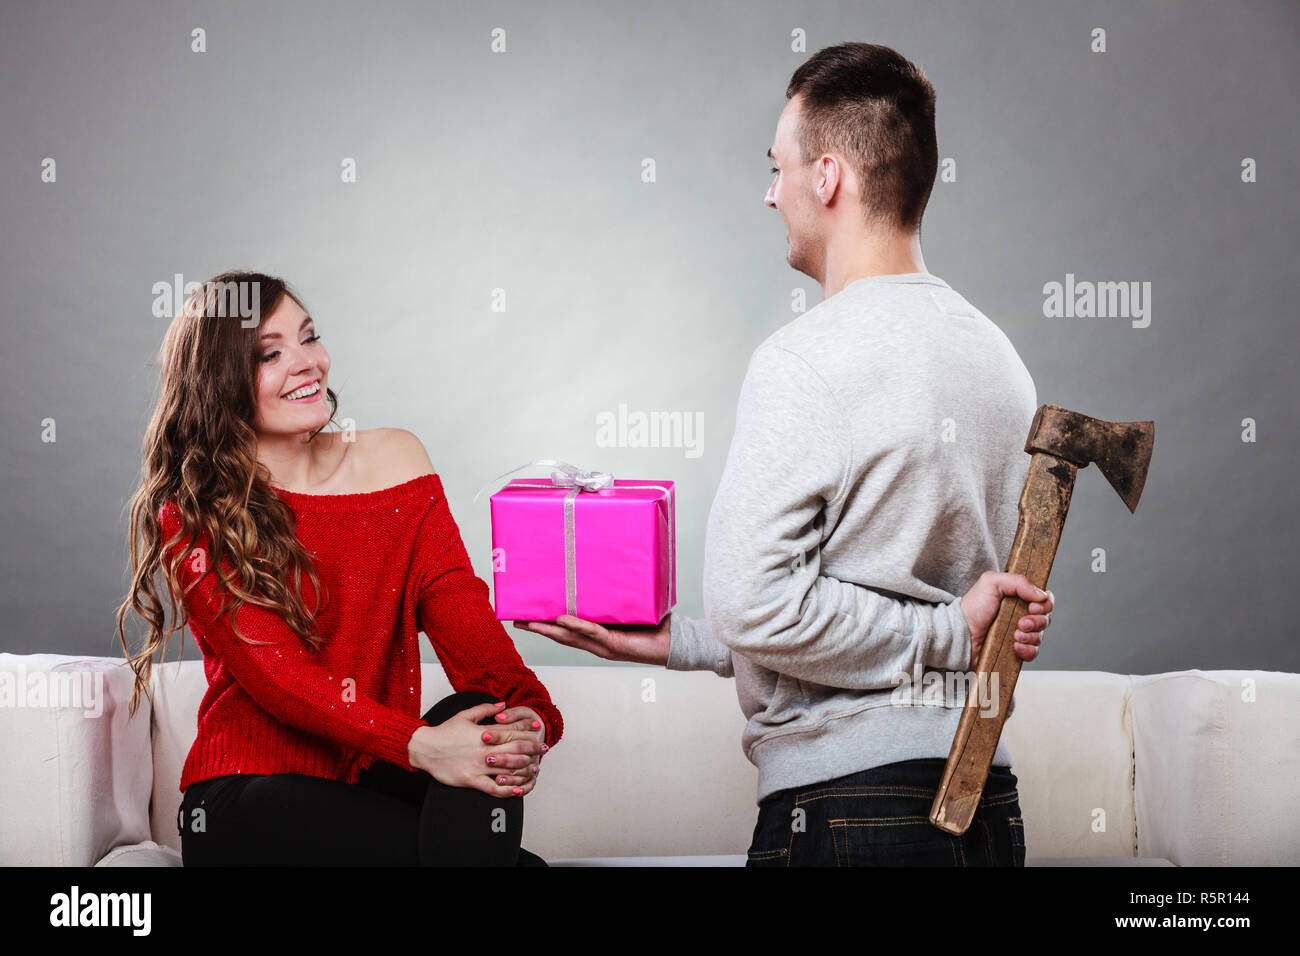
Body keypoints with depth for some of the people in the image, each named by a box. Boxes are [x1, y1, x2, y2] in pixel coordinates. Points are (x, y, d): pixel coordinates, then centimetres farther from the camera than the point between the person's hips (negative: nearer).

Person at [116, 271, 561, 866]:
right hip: (251, 797, -5)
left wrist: (525, 714, -28)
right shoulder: (189, 518, -3)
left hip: (374, 783, 5)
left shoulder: (391, 459, 8)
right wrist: (418, 744, -34)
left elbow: (456, 606, -6)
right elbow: (273, 670, -16)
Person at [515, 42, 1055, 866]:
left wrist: (948, 636, -9)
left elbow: (756, 602, -21)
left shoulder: (807, 359, -14)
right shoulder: (1001, 359, 11)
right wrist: (680, 644, 15)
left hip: (845, 803, -8)